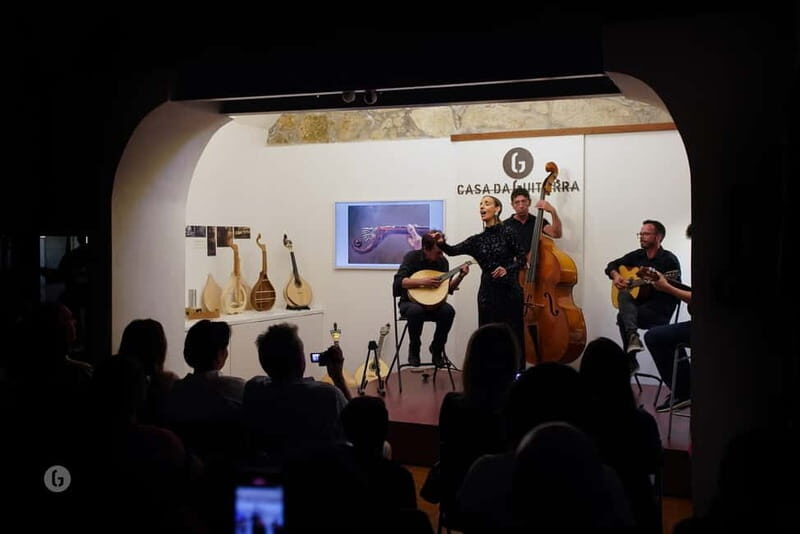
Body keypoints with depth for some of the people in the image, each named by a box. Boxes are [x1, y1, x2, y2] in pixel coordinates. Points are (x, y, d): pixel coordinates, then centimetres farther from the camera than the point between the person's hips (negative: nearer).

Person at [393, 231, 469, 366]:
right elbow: (398, 282, -22)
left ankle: (436, 348, -6)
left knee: (448, 311, -29)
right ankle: (414, 349, -12)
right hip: (410, 301, -4)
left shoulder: (442, 261, 2)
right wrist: (423, 281, -30)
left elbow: (448, 288, 6)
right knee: (416, 311, -39)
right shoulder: (412, 257, -11)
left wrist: (461, 276, -9)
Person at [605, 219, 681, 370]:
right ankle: (632, 336, -42)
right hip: (636, 306, 5)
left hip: (659, 313, -5)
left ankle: (630, 361, -18)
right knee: (624, 295, -28)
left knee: (622, 316, -29)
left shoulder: (669, 260, -6)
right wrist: (616, 276, 1)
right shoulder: (637, 255, 13)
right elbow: (611, 265, 22)